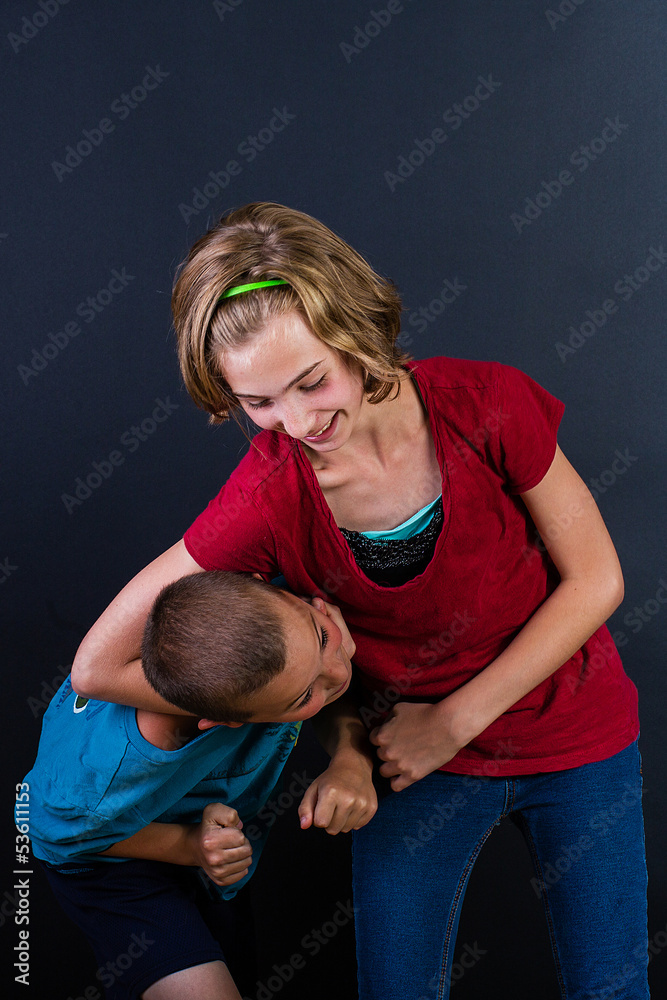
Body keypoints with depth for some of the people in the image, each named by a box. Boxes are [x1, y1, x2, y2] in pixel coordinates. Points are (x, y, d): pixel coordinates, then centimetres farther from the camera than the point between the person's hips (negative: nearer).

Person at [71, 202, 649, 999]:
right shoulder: (267, 497, -23)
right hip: (415, 754, 0)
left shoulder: (484, 404, -23)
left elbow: (594, 580, -12)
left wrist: (453, 722, -15)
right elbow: (98, 666, -18)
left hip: (572, 736, 1)